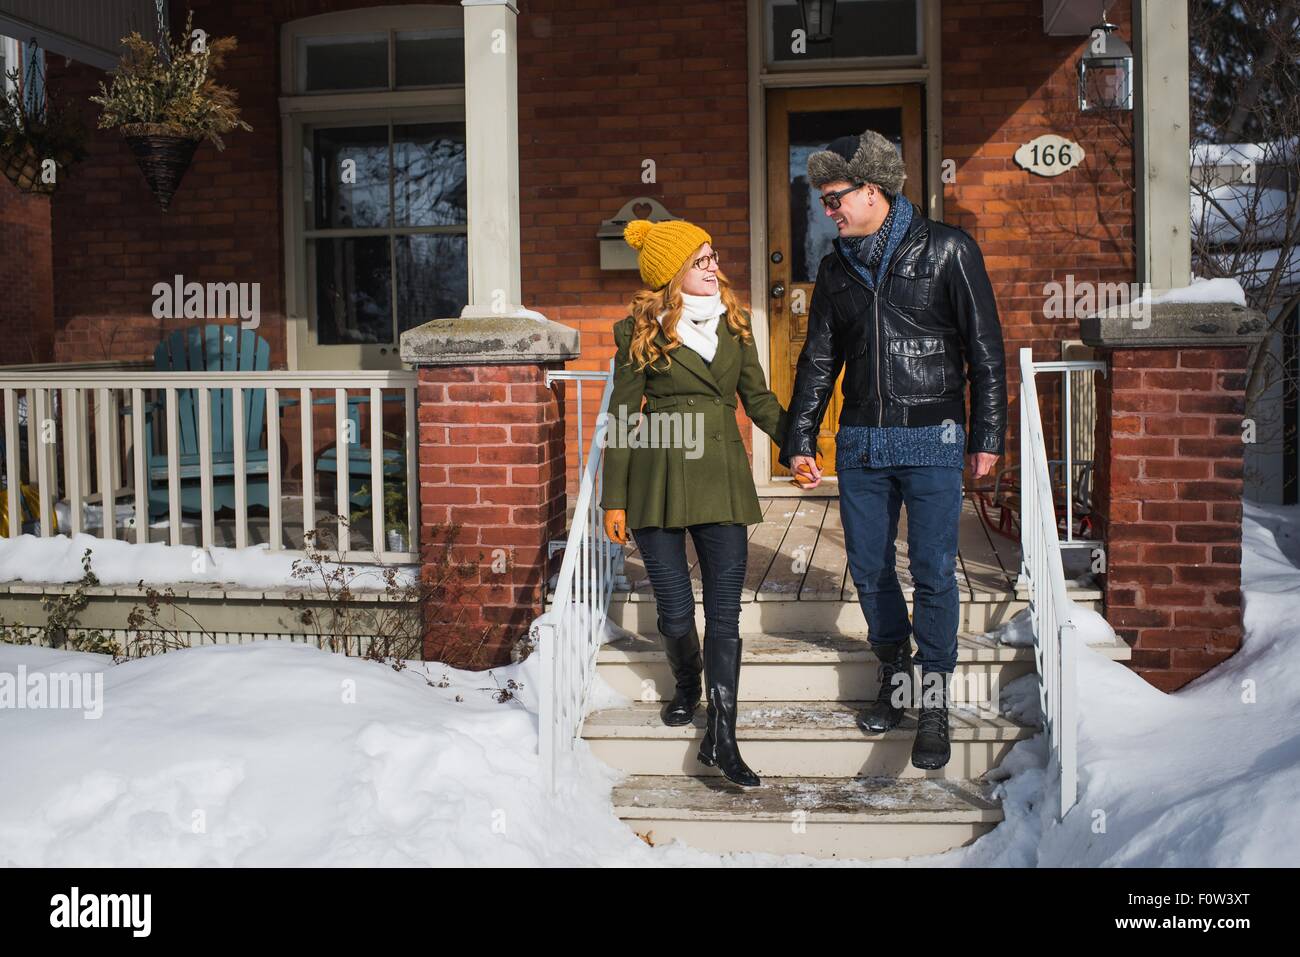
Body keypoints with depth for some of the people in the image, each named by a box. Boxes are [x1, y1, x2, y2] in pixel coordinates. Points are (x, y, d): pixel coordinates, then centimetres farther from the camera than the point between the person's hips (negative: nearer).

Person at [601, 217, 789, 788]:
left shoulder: (733, 323, 11)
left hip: (721, 478, 3)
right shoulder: (640, 331, 0)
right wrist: (614, 499, -3)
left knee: (725, 611, -4)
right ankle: (686, 686, 35)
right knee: (675, 610, 3)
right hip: (658, 479, -2)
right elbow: (622, 415, 1)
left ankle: (721, 739, -1)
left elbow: (759, 398, 16)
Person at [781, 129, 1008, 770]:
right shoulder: (837, 266, 11)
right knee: (868, 569, 8)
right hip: (860, 442, 4)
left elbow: (985, 348, -1)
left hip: (931, 439, -4)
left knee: (934, 574, -3)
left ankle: (933, 707, 10)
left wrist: (987, 435, -3)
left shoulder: (946, 250, -2)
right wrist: (799, 439, 12)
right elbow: (819, 358, 16)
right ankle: (895, 674, 30)